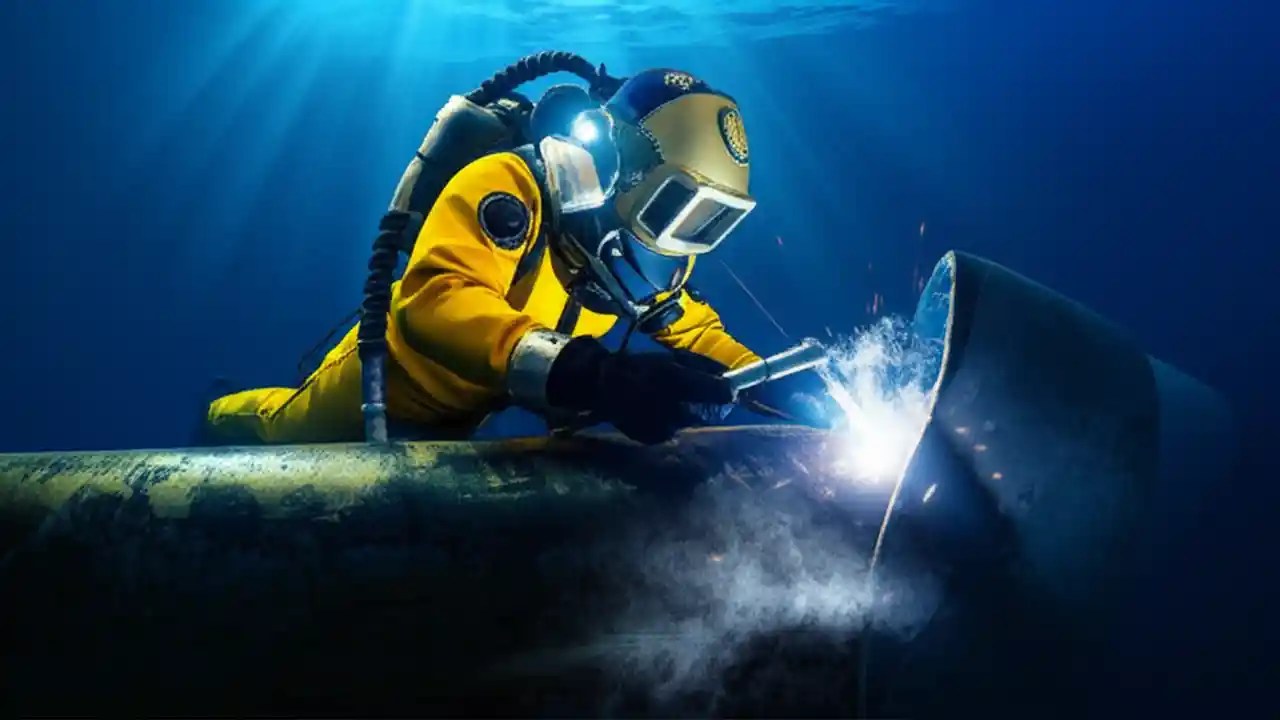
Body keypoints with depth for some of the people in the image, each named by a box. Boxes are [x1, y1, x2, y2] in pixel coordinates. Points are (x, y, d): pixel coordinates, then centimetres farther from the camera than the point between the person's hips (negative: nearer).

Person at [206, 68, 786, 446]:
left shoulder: (656, 248, -18)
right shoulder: (511, 186, -39)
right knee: (291, 431, 22)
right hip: (394, 377, -6)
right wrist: (591, 376, -67)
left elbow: (694, 328, -3)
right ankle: (224, 413, 56)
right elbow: (434, 298, -53)